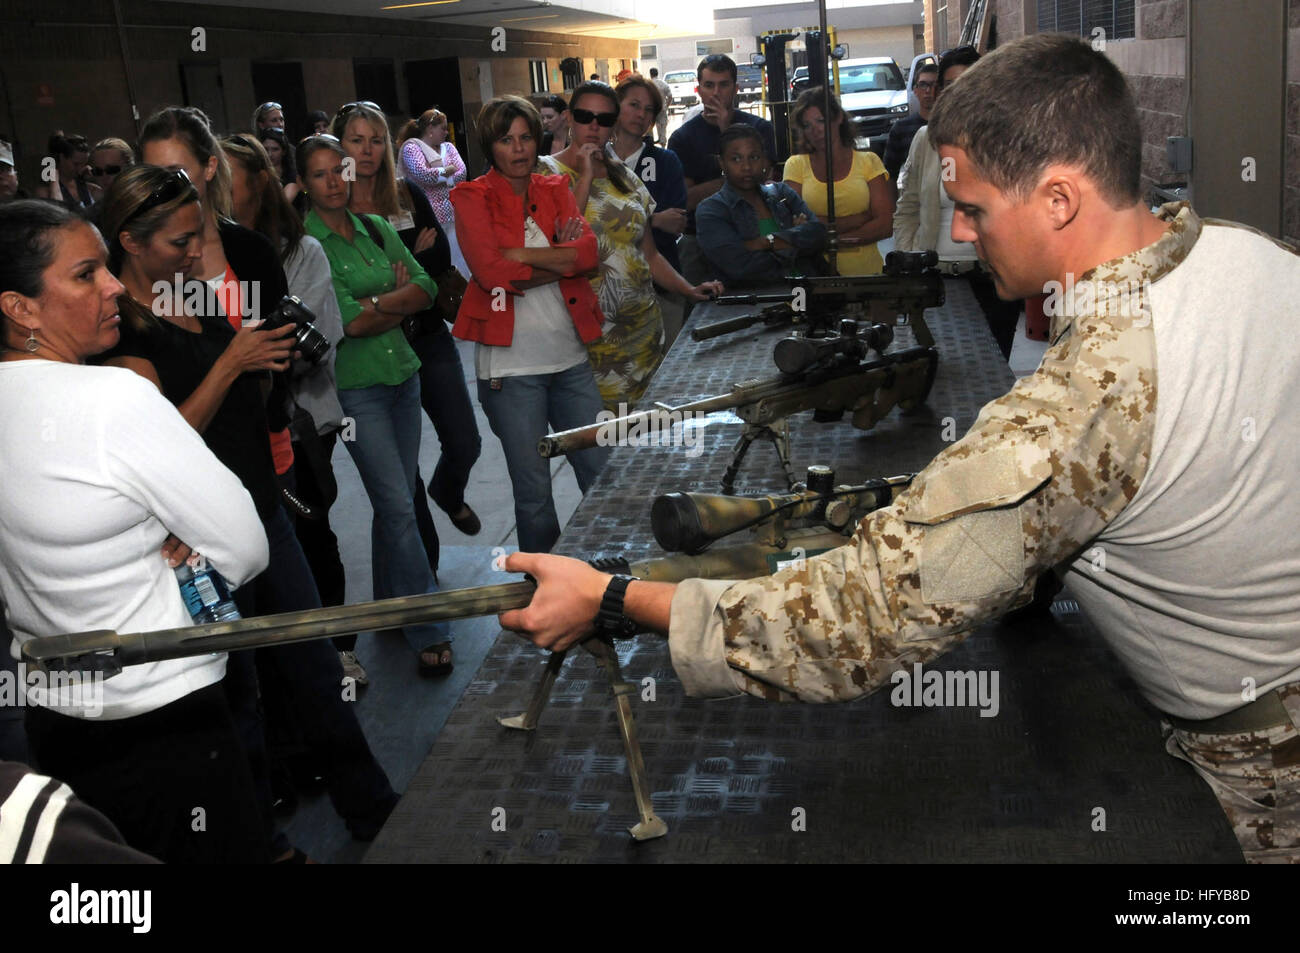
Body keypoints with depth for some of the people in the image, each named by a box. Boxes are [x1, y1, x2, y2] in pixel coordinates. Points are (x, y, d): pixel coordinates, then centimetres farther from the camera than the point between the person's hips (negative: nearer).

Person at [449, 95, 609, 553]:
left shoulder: (556, 189, 11)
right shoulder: (472, 197, -1)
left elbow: (589, 252, -6)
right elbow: (492, 272, -16)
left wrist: (517, 253, -13)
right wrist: (561, 262, -8)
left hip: (570, 356, 4)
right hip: (511, 364, -4)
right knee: (533, 493, 5)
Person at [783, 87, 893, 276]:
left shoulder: (868, 161, 13)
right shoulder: (796, 165, 12)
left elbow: (886, 225, 3)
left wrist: (832, 240, -7)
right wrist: (861, 219, -4)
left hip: (865, 269, 0)